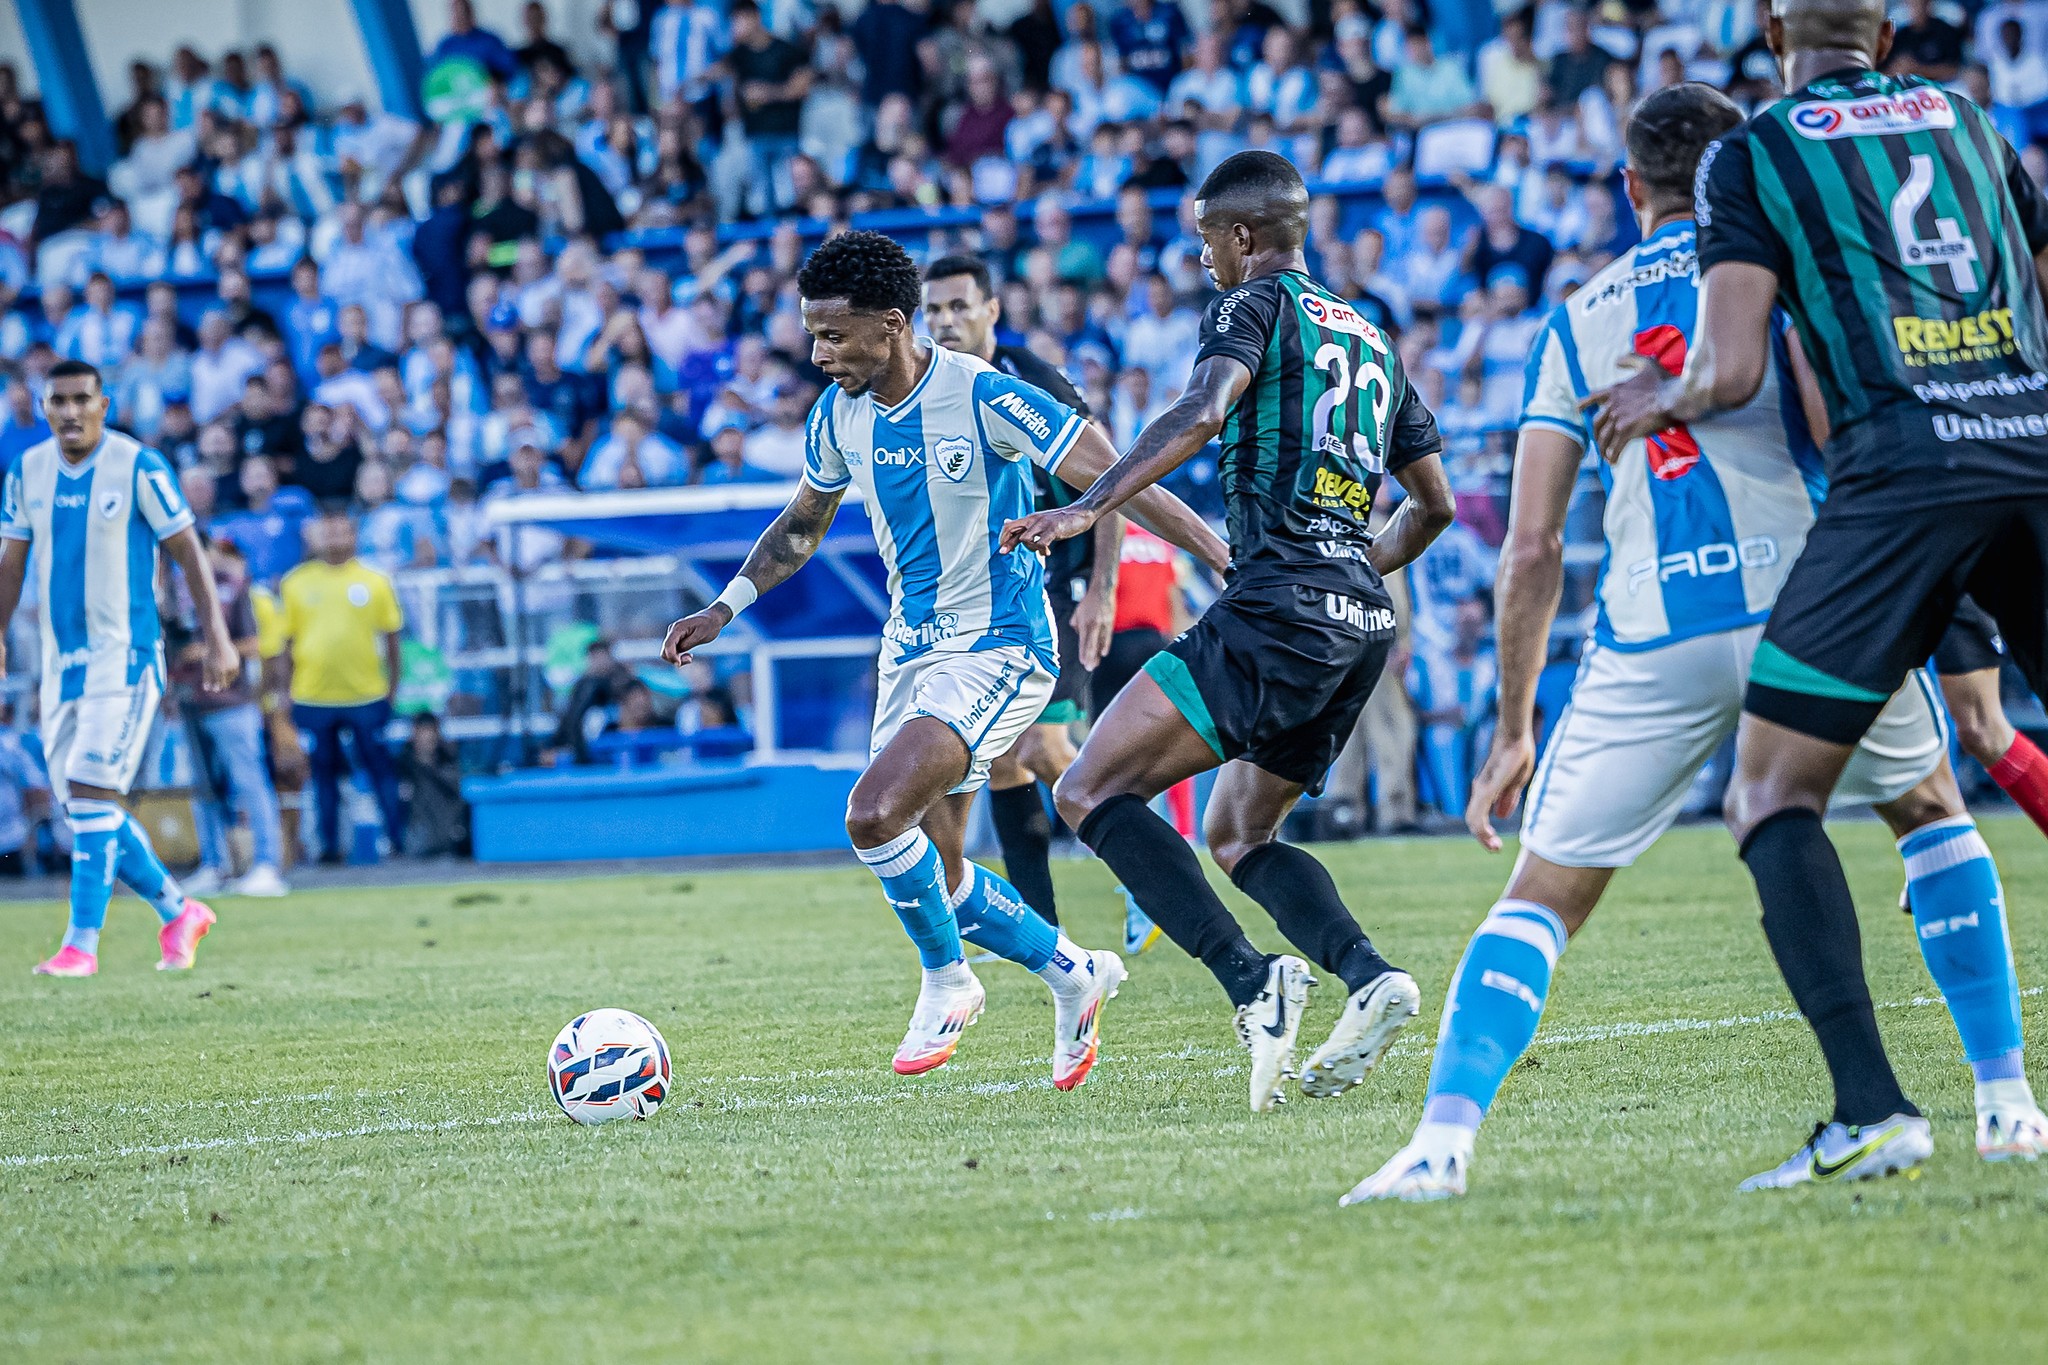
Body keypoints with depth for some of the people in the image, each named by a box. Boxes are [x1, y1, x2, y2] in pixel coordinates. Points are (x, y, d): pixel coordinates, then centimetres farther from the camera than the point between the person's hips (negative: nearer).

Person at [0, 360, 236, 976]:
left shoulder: (139, 469, -9)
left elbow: (189, 552, -6)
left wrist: (217, 637, -10)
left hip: (125, 657, -6)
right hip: (60, 661, 6)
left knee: (91, 793, -16)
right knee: (85, 807, 7)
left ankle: (82, 943, -14)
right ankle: (179, 912, 24)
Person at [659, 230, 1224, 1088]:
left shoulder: (984, 396, -20)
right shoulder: (840, 413, 1)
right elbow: (802, 524, 20)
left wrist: (1233, 564, -22)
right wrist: (726, 608, 8)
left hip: (997, 648, -8)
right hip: (911, 650, 8)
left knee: (875, 813, -24)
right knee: (930, 878, 8)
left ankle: (947, 980, 0)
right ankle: (1073, 973, 30)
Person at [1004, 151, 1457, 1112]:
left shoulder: (1255, 305, 0)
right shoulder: (1370, 340, 24)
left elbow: (1203, 411, -21)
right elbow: (1434, 503, 30)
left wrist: (1090, 508, -29)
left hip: (1277, 611, -9)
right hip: (1362, 627, 9)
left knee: (1091, 790, -9)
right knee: (1236, 833, 20)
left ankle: (1252, 983, -24)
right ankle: (1370, 978, -3)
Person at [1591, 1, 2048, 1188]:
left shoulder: (1751, 157, 8)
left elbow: (1732, 370, -2)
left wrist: (1657, 402, 18)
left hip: (1904, 475, -4)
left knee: (1773, 797, 2)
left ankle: (1872, 1109, -14)